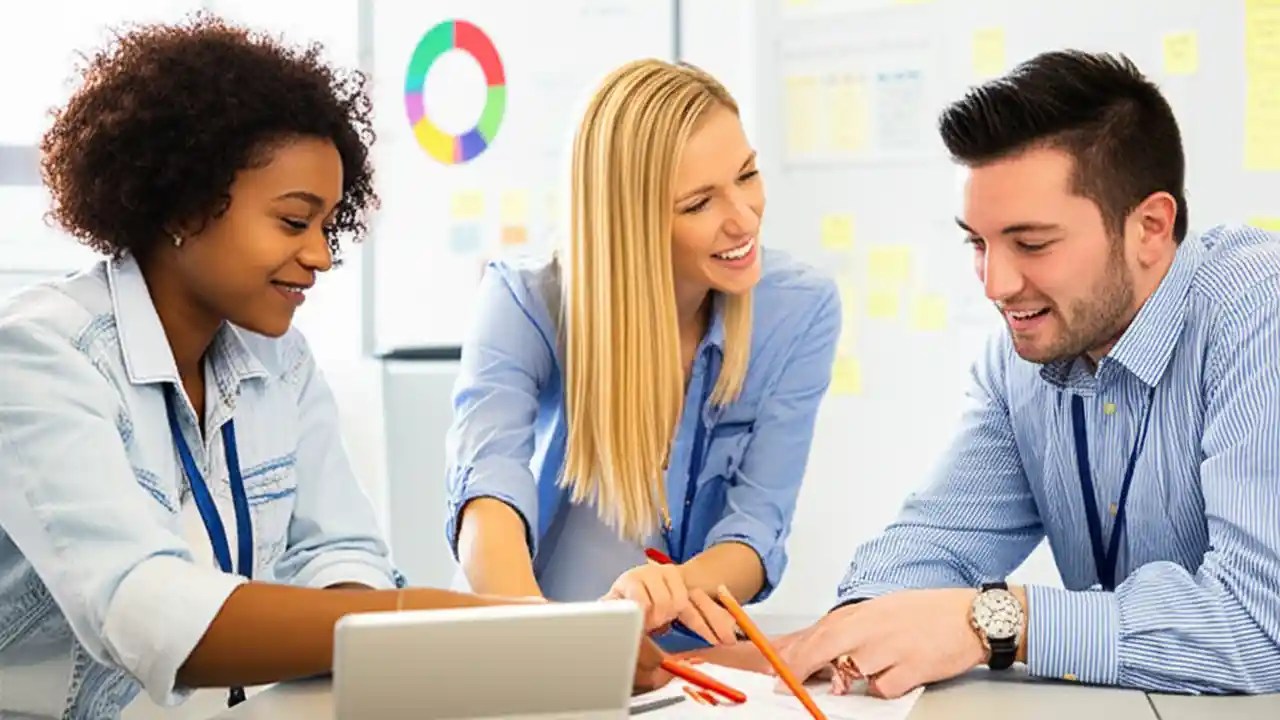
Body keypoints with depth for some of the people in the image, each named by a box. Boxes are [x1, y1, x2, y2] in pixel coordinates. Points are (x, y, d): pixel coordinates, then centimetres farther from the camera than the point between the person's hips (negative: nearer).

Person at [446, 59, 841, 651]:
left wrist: (659, 593, -32)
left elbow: (757, 522, -10)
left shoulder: (800, 312, -6)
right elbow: (488, 497, -27)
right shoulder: (525, 303, -11)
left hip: (697, 665, 1)